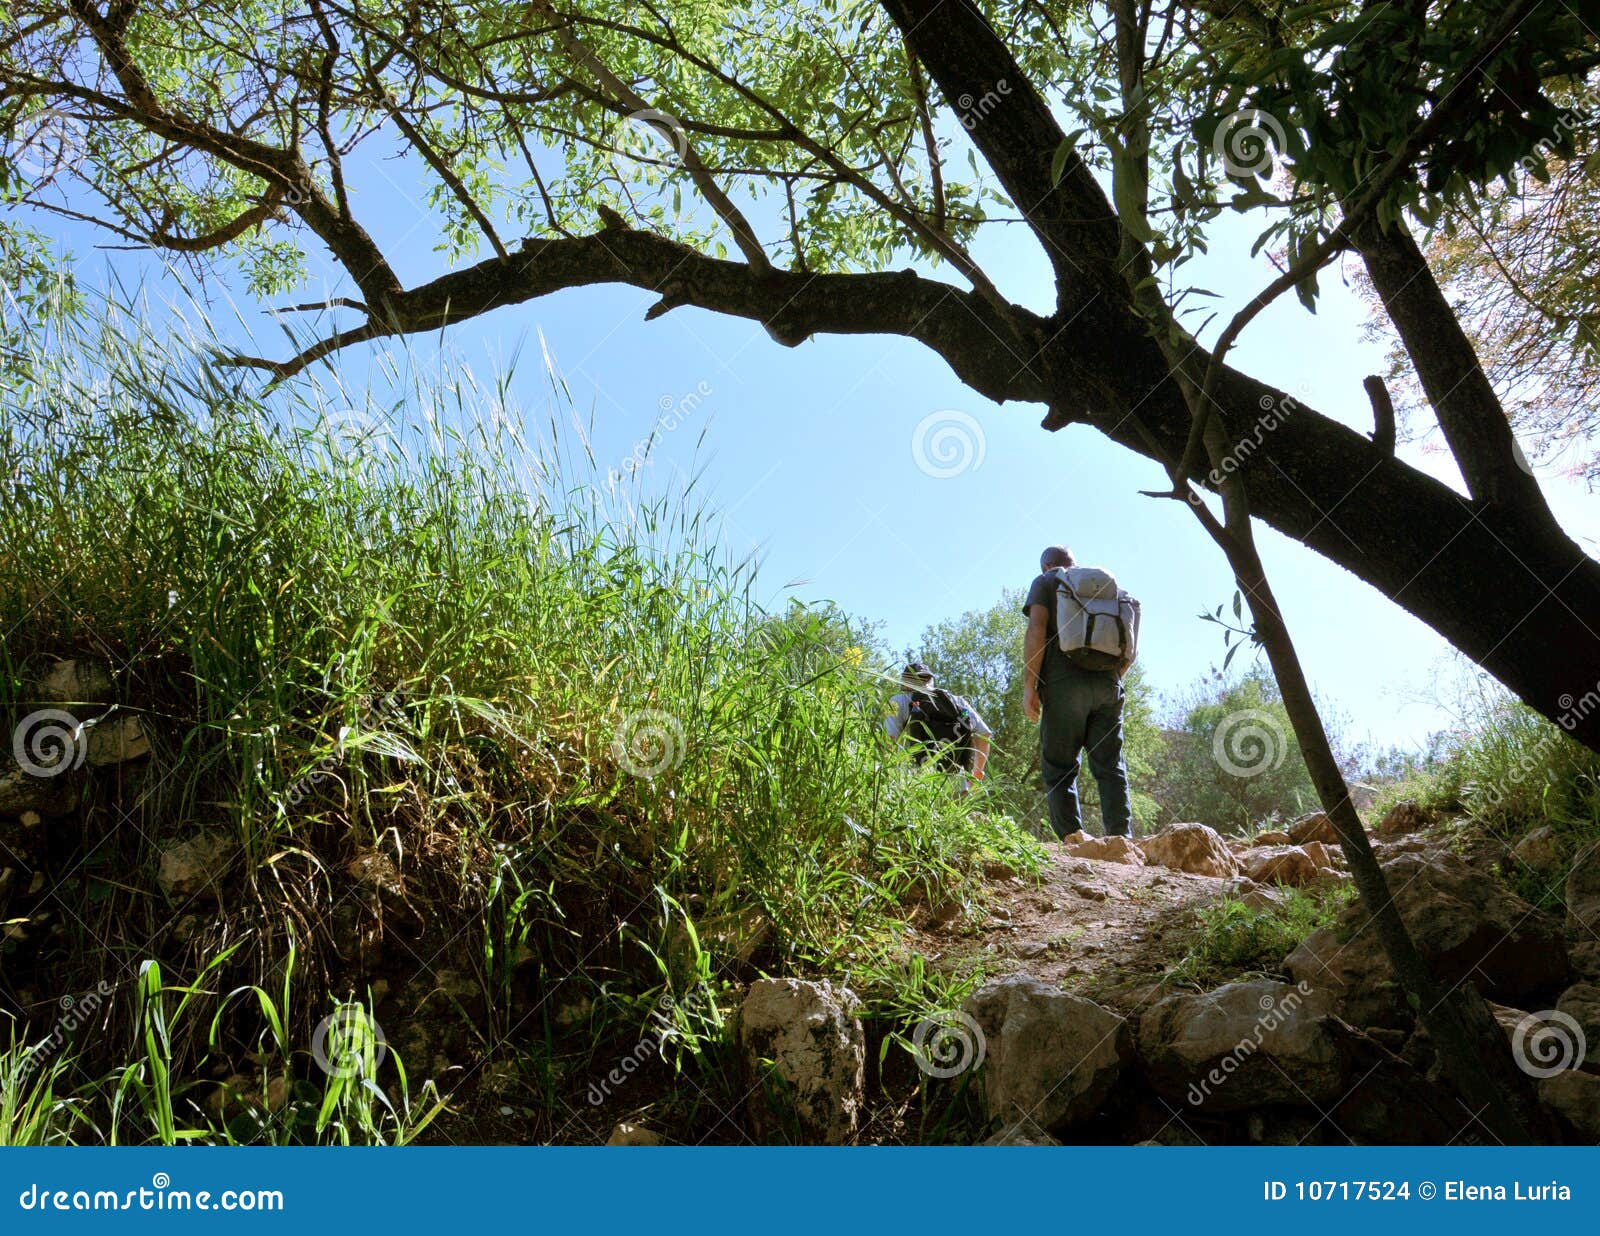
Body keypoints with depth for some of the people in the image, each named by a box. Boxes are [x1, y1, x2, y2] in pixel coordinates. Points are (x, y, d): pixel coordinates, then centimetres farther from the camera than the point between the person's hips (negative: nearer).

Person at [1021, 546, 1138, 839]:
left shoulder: (1046, 582, 11)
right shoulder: (1111, 584, 25)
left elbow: (1037, 630, -6)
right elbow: (1130, 649, 18)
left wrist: (1028, 686, -8)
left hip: (1064, 684, -4)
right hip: (1108, 686, 4)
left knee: (1059, 768, -1)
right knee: (1110, 766, 5)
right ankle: (1122, 838, -7)